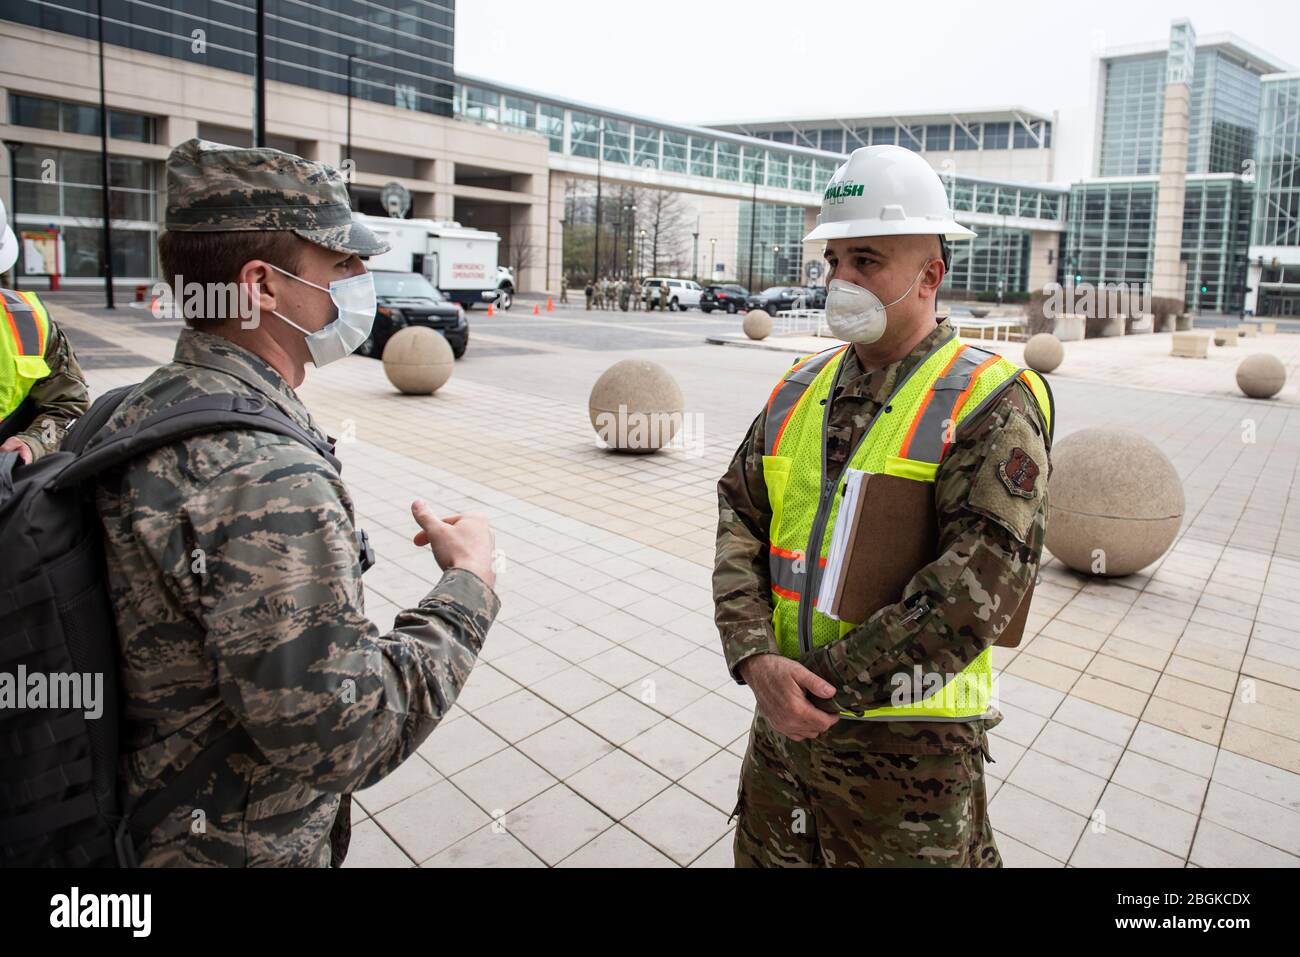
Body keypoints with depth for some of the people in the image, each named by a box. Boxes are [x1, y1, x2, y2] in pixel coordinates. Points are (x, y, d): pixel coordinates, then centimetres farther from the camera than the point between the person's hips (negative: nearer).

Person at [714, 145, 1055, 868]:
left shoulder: (989, 403, -12)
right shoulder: (801, 389, 6)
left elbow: (977, 587, -22)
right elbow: (740, 516, 0)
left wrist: (825, 684, -20)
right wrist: (756, 659, -15)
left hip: (910, 744, -5)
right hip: (785, 722, 5)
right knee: (769, 855, 22)